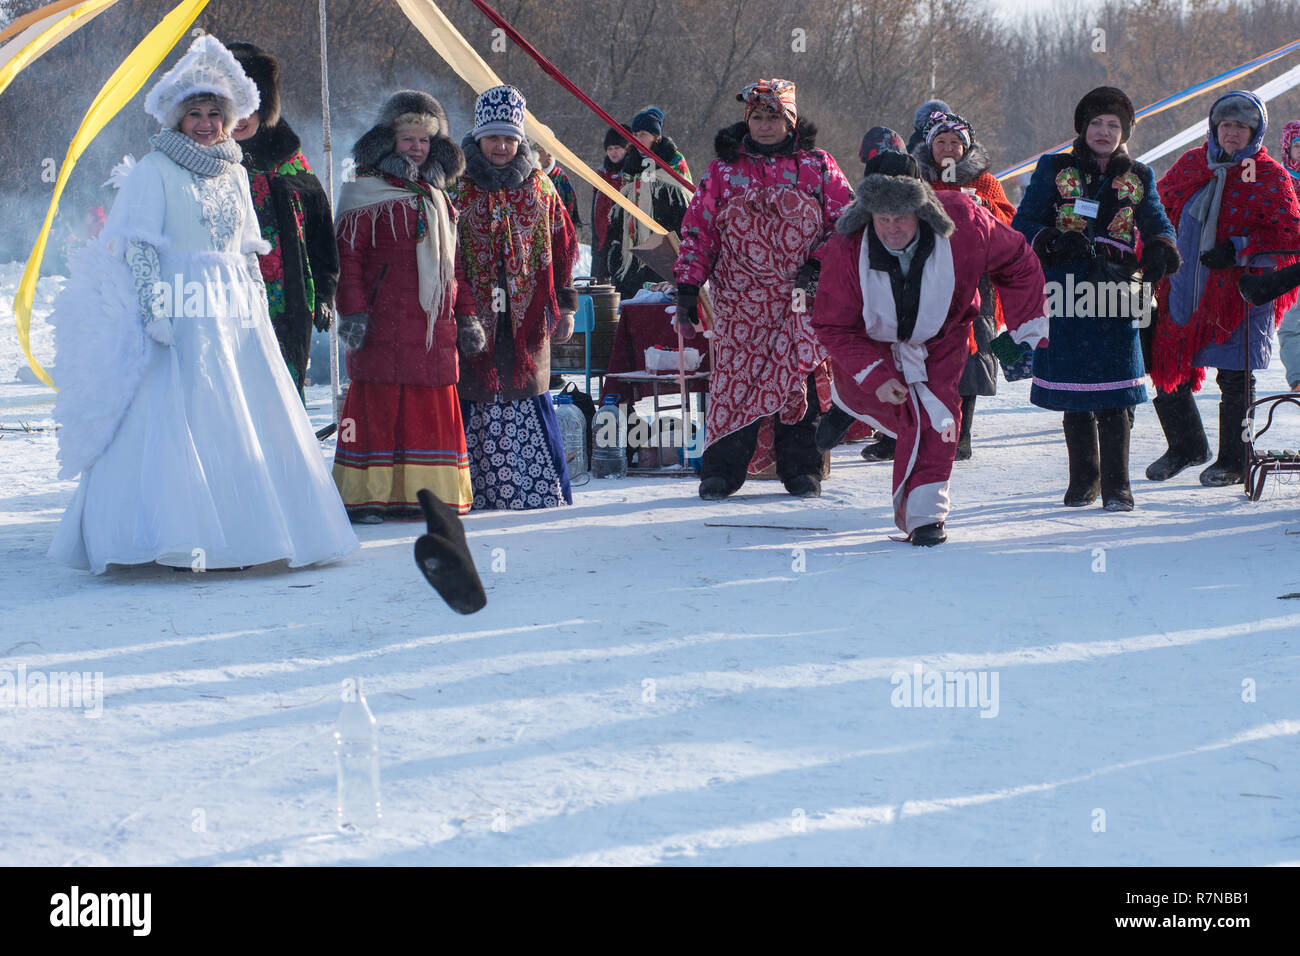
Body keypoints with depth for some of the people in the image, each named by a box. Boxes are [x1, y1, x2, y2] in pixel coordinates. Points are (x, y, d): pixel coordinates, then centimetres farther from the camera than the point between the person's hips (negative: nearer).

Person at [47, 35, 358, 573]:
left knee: (247, 420, 3)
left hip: (236, 311, 6)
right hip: (181, 311, -6)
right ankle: (183, 541, -9)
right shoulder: (154, 171, -2)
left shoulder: (235, 174, 16)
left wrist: (259, 310, 15)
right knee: (179, 420, -10)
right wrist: (155, 308, -17)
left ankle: (233, 537, 9)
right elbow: (138, 247, -7)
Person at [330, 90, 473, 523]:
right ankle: (367, 495, 0)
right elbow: (348, 256, -7)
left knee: (433, 408, 5)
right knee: (379, 405, -6)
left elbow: (450, 262, 23)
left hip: (434, 326, 6)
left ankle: (420, 493, 12)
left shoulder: (435, 195, 19)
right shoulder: (366, 194, -2)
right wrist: (353, 312, -14)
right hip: (384, 324, -6)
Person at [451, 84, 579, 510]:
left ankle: (548, 488, 7)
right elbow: (452, 262, -4)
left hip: (527, 315, 2)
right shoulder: (459, 191, 1)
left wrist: (565, 304, 8)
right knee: (476, 400, -5)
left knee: (530, 396, -1)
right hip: (477, 315, -1)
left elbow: (564, 247, 15)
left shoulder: (539, 188, 10)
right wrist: (466, 316, -13)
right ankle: (482, 488, 1)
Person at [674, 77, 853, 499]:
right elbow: (698, 227, 8)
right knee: (735, 376, -6)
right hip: (741, 300, 0)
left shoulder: (817, 166, 8)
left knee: (802, 378, 0)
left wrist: (821, 263, -8)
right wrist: (688, 285, 0)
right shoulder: (723, 168, 9)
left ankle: (801, 468, 11)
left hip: (802, 298, 0)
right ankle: (721, 470, 0)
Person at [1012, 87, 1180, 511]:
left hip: (1115, 292, 0)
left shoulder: (1138, 178, 14)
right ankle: (1083, 478, 18)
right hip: (1066, 293, 0)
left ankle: (1116, 484, -3)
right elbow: (1024, 224, 6)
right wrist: (1055, 242, -14)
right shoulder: (1054, 170, 9)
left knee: (1114, 394, -8)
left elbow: (1157, 225, 12)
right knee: (1073, 394, 3)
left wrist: (1159, 252, -12)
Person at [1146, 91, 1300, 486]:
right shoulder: (1191, 164, 9)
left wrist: (1238, 249, -19)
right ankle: (1186, 446, 29)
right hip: (1184, 289, 4)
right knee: (1166, 373, 6)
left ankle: (1233, 461, 16)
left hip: (1239, 292, -4)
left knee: (1235, 380, -2)